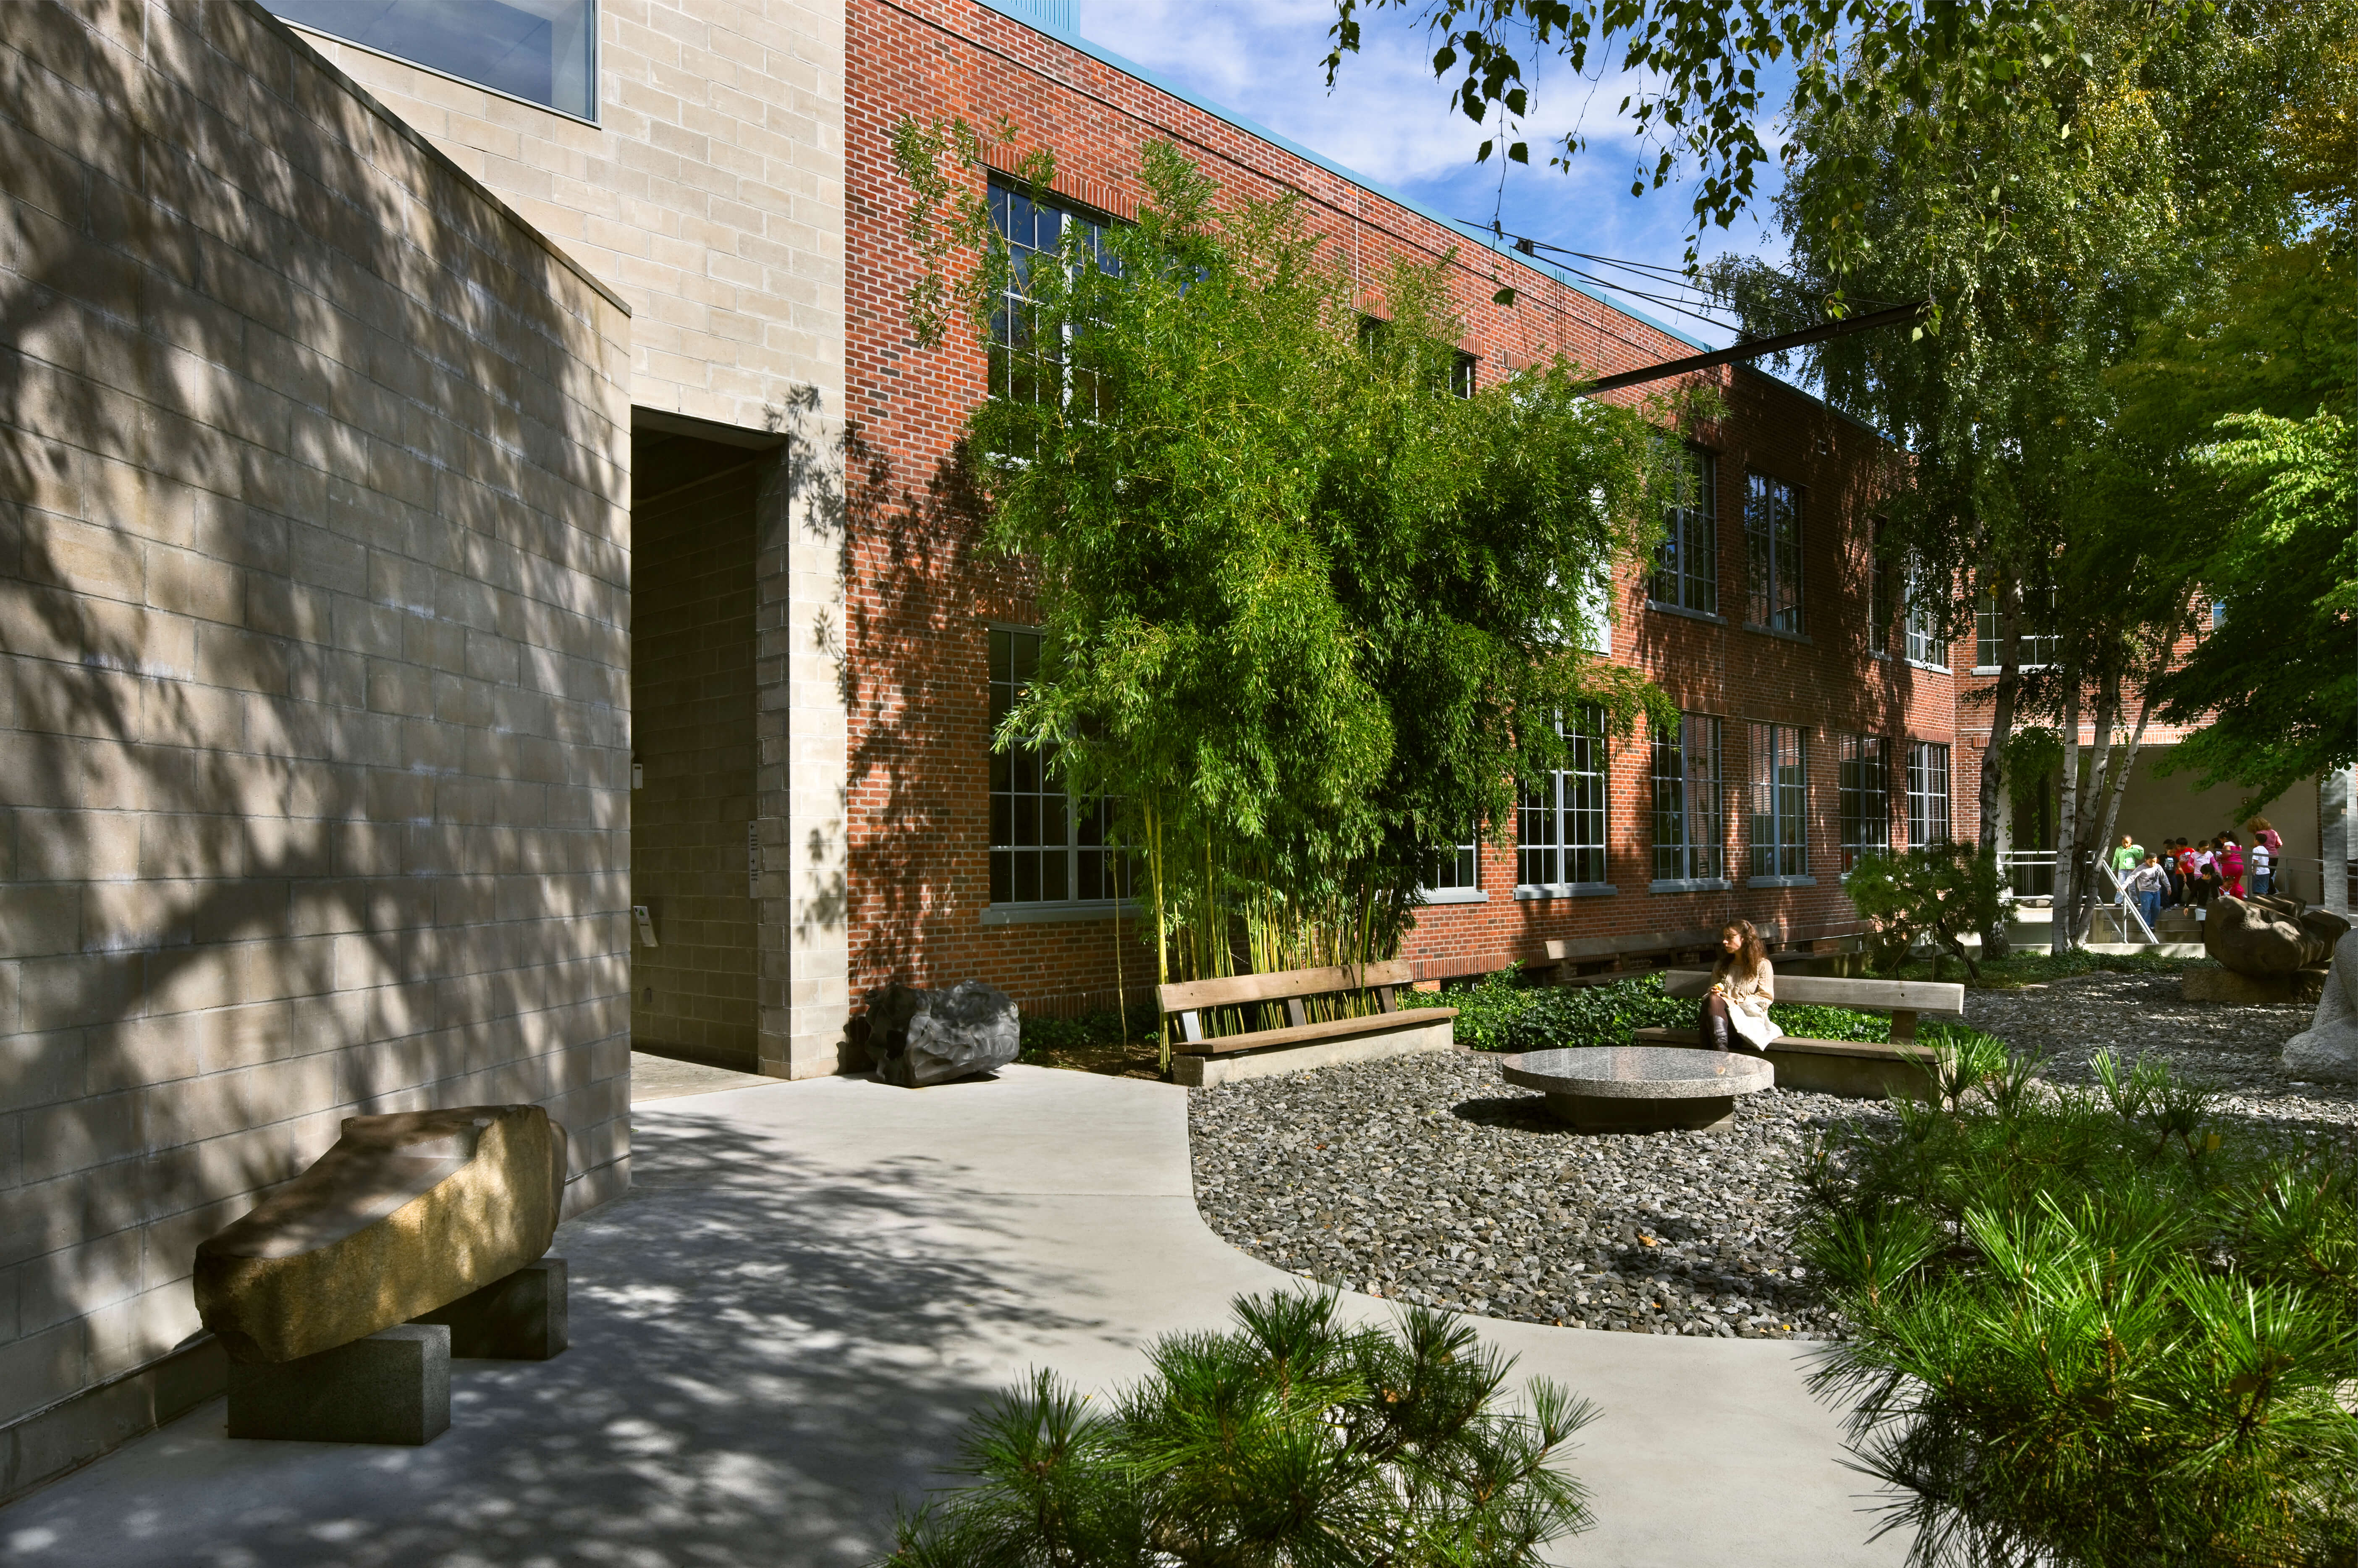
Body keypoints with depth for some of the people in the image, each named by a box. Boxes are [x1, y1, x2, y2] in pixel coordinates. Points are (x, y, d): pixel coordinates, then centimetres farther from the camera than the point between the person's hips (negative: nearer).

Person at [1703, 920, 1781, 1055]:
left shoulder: (1762, 965, 9)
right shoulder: (1721, 966, 25)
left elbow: (1766, 998, 2)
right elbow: (1710, 993, 25)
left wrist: (1738, 1003, -10)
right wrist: (1713, 993, 0)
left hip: (1750, 1016, -4)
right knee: (1713, 999, -35)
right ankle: (1721, 1049, -53)